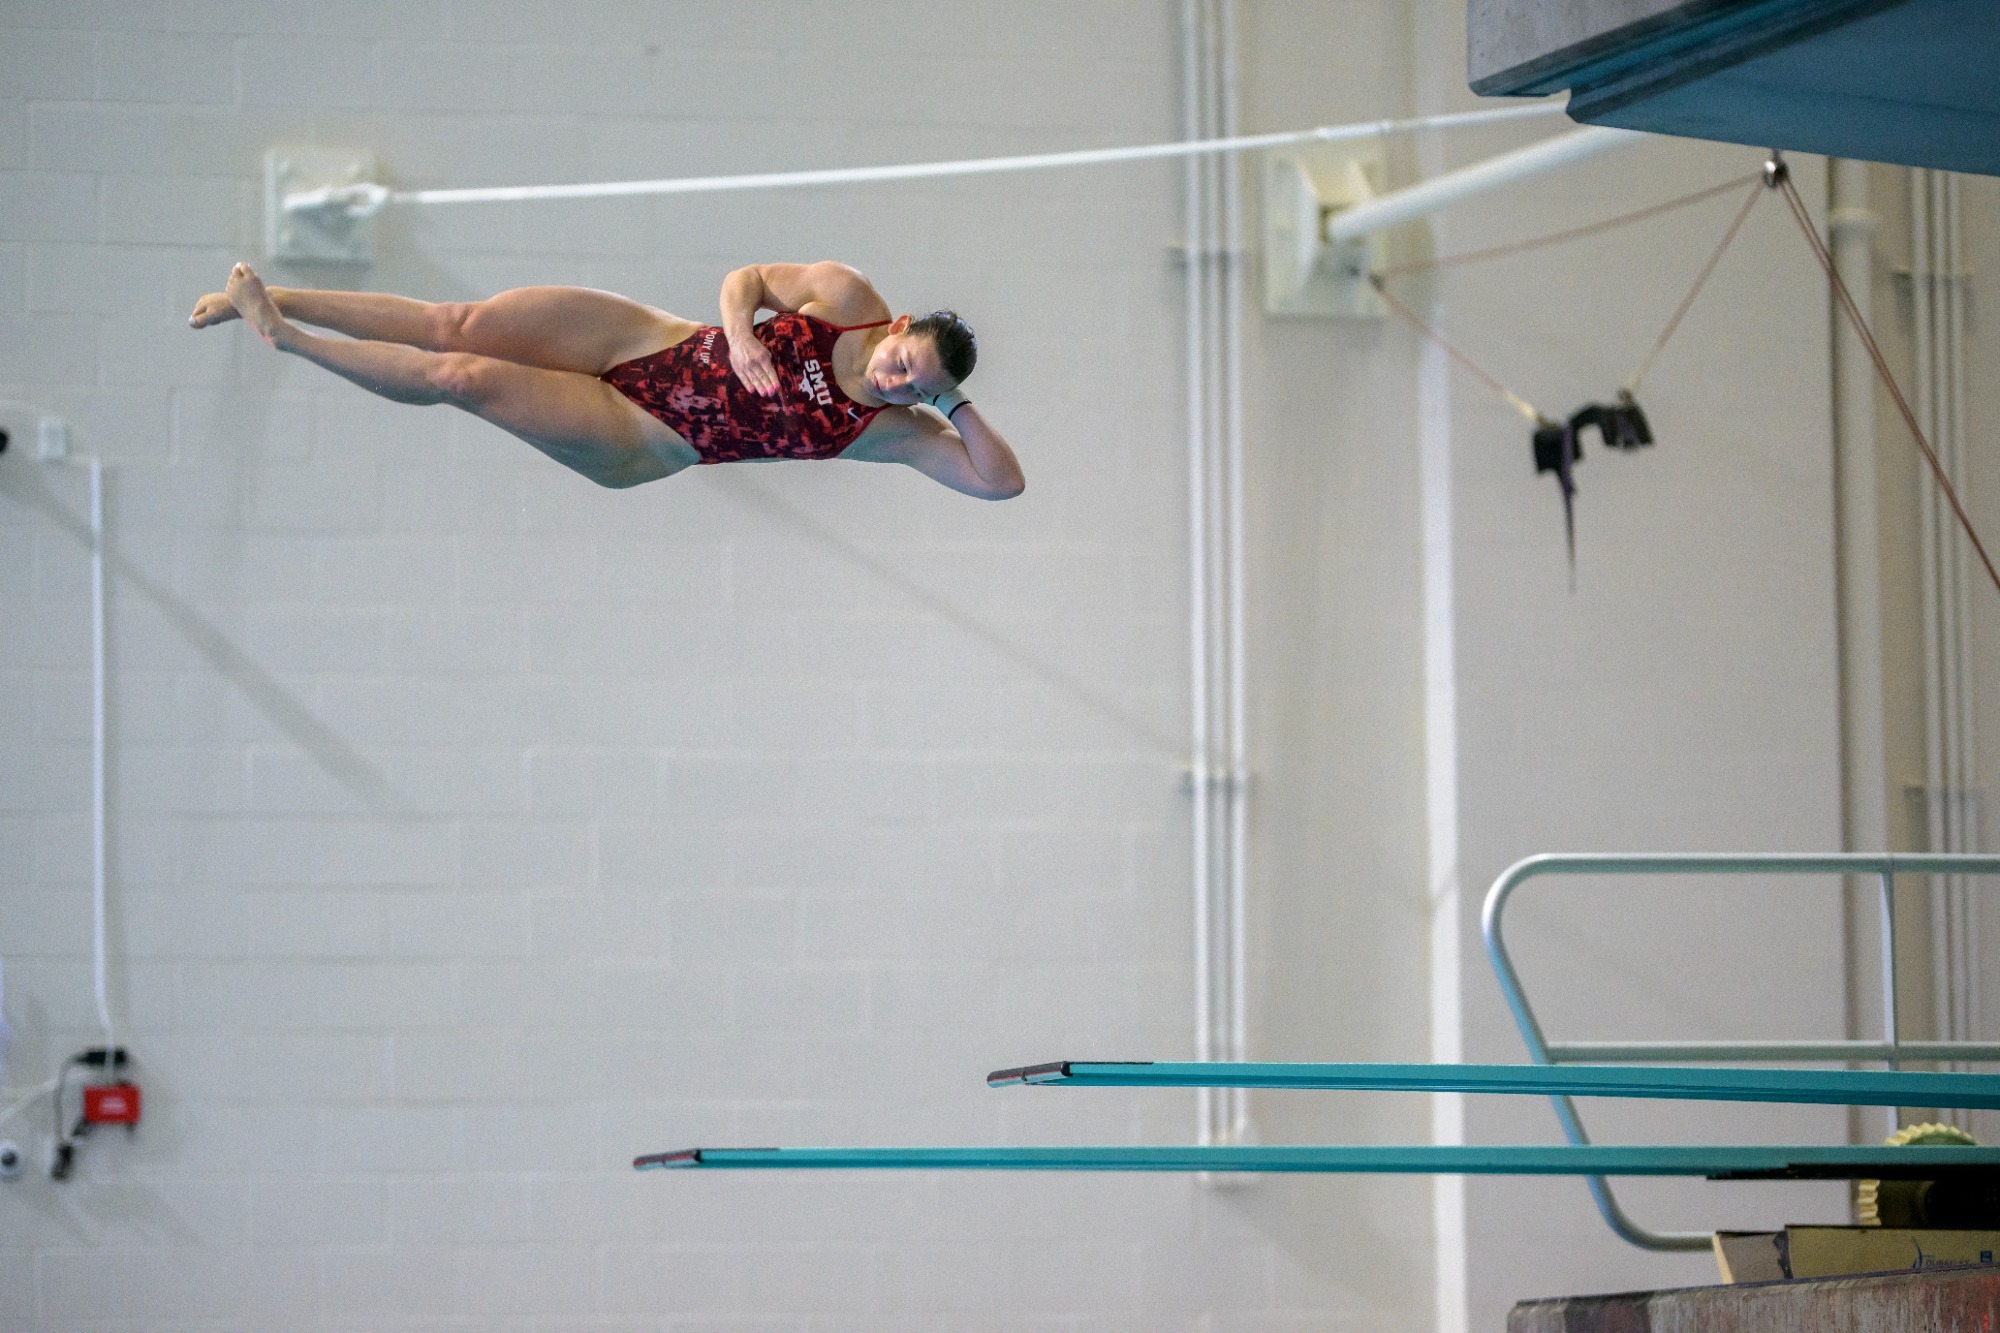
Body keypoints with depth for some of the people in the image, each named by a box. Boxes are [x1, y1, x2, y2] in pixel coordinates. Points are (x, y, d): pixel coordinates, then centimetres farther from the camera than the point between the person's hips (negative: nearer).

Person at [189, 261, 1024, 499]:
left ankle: (285, 337, 4)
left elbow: (1000, 481, -17)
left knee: (464, 377, -12)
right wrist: (739, 331, -21)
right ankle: (275, 305, 8)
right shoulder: (848, 300, -8)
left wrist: (956, 407, -24)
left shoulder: (894, 432, -12)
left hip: (637, 445, -2)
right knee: (458, 327, -8)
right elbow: (747, 278, -2)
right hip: (644, 343, 2)